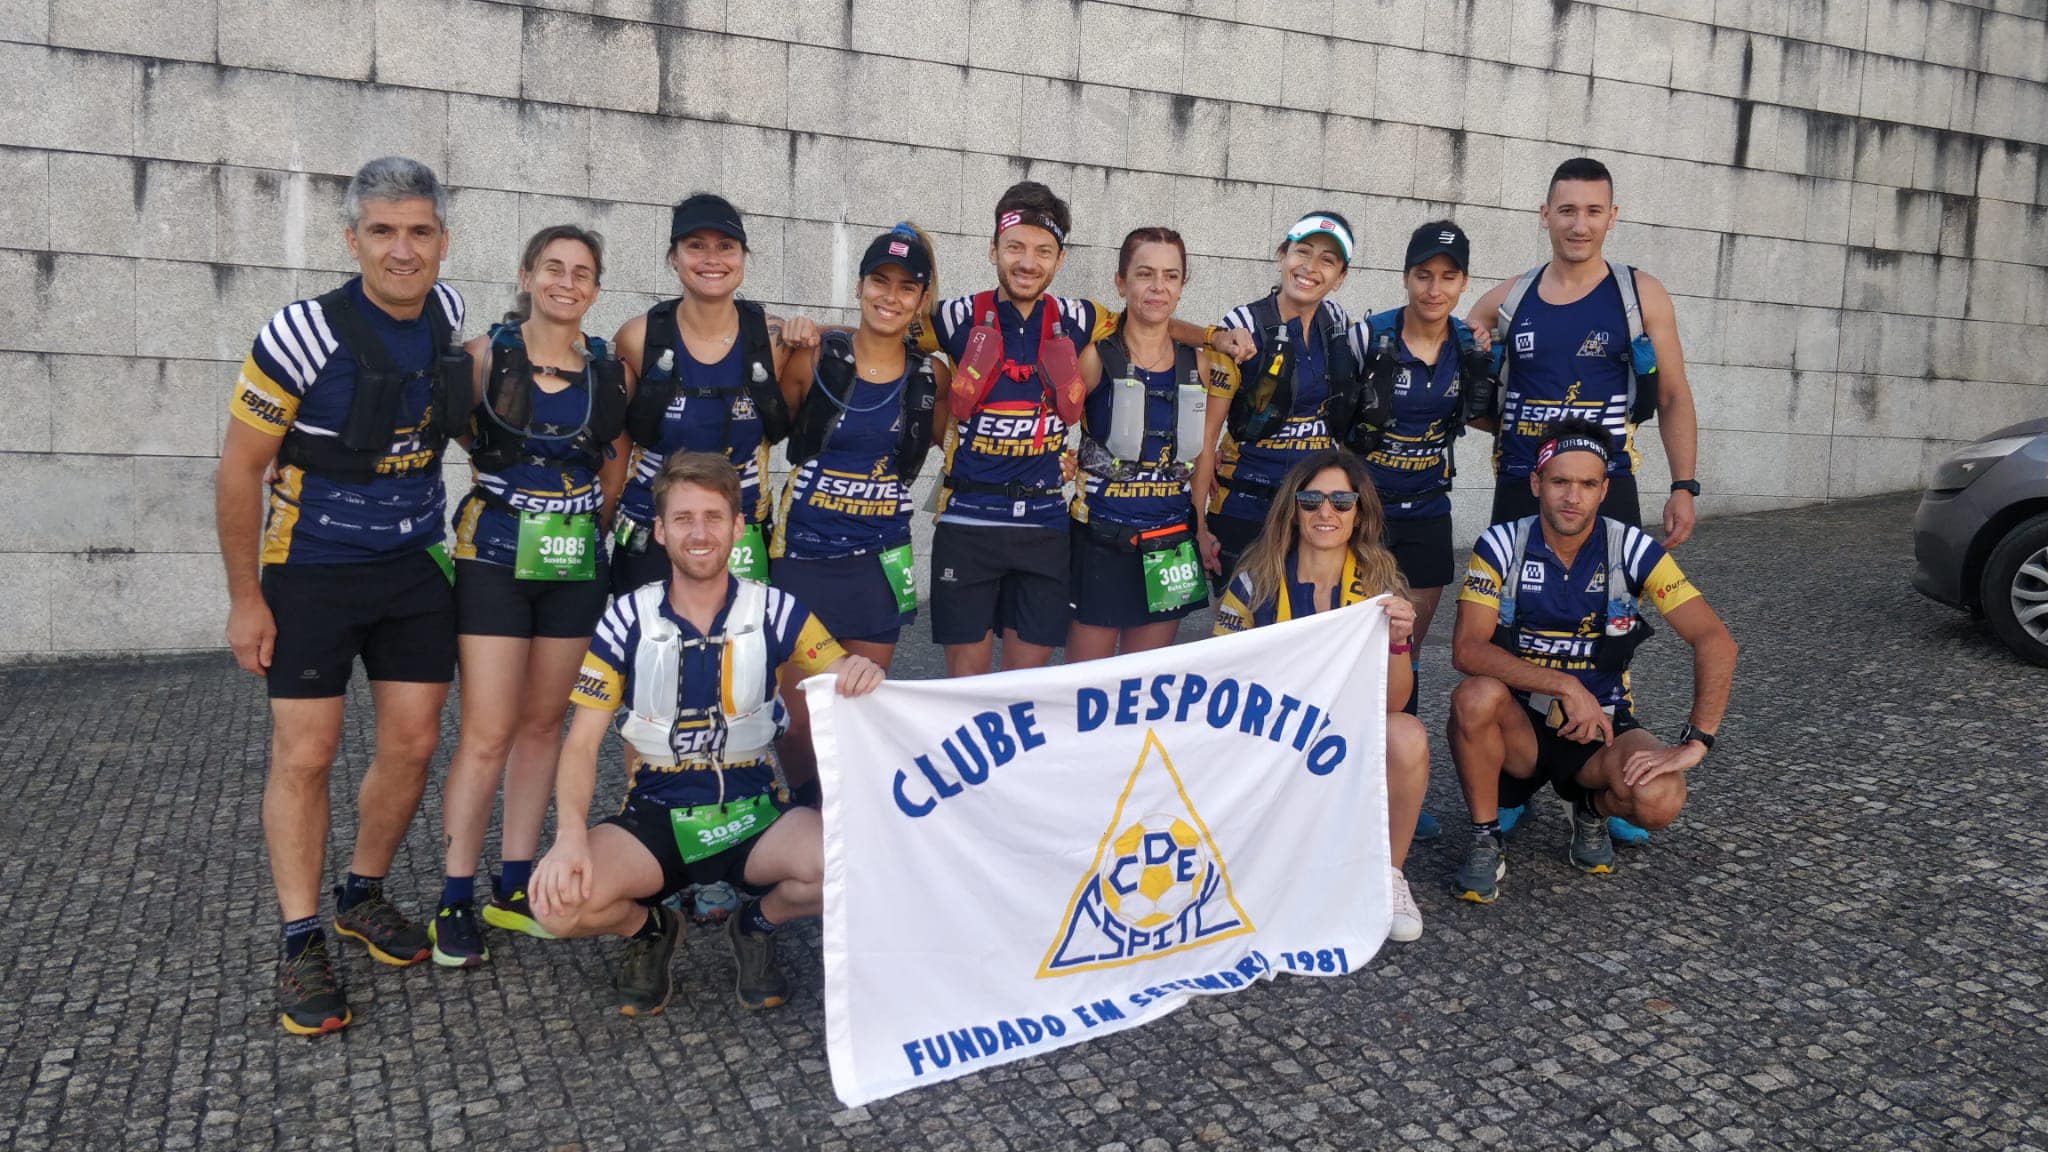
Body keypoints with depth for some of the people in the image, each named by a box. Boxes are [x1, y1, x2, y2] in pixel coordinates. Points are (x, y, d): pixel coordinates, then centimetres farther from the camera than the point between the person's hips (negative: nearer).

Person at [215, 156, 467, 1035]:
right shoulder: (304, 335, -19)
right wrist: (245, 598, -9)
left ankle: (363, 895, 27)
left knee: (411, 743, 6)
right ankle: (301, 946, 8)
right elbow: (240, 470, -11)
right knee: (305, 754, -3)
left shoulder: (448, 312, -3)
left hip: (413, 566, 5)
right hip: (312, 574, -4)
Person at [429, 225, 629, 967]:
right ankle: (455, 903, 5)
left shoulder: (609, 369, 6)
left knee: (543, 723, 10)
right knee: (487, 735, -6)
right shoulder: (488, 354, -3)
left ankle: (513, 889, 20)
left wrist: (589, 517, 7)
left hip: (576, 560, 4)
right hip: (496, 556, -4)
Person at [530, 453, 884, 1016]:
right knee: (560, 900, -28)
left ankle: (757, 925, 6)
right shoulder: (627, 620, -5)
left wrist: (860, 672, -31)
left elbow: (845, 686, -4)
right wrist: (570, 834, -22)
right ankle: (650, 929, 10)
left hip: (753, 813, 0)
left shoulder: (774, 611, -5)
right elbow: (582, 742, -4)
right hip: (655, 816, 0)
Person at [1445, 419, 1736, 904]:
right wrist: (1566, 686, -31)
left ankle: (1592, 808, 9)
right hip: (1520, 724, 0)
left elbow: (1715, 640, -14)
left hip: (1602, 724, 1)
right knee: (1475, 696, -35)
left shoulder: (1631, 549, -9)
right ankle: (1485, 842, -12)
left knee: (1659, 799, -30)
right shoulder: (1501, 545, -10)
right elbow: (1467, 649, -21)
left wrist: (1694, 743, -24)